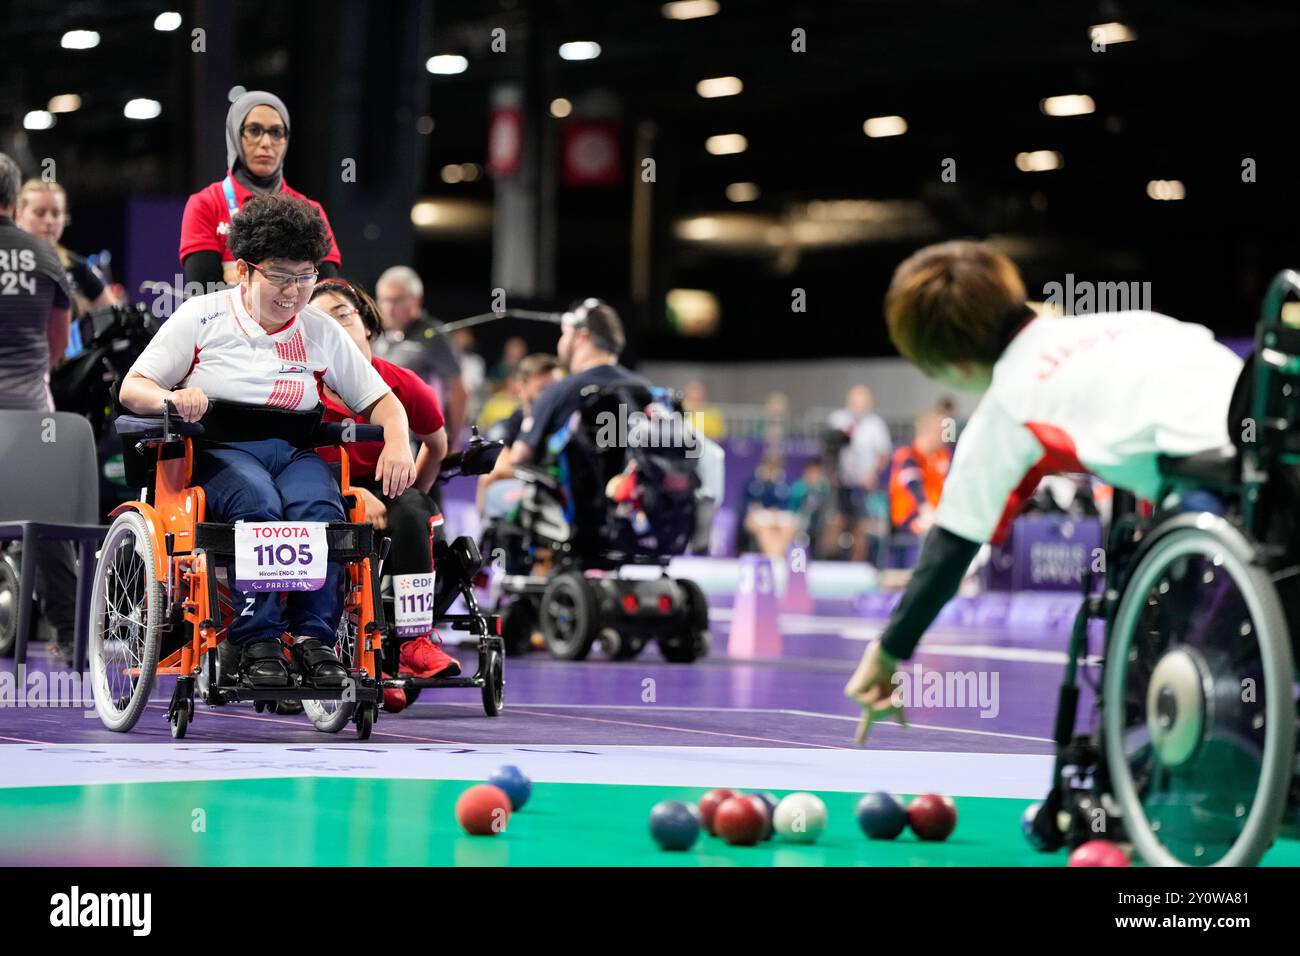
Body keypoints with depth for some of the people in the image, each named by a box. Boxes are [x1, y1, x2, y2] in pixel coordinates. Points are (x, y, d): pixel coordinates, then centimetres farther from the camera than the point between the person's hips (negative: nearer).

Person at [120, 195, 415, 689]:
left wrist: (397, 443, -8)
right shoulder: (201, 316, 4)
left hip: (294, 450, 3)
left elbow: (380, 401, 14)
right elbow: (133, 388, 2)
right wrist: (172, 398, -22)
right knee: (259, 504, -36)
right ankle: (256, 643, -34)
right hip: (219, 449, -3)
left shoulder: (322, 331, 12)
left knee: (320, 509, -33)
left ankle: (314, 635, -26)